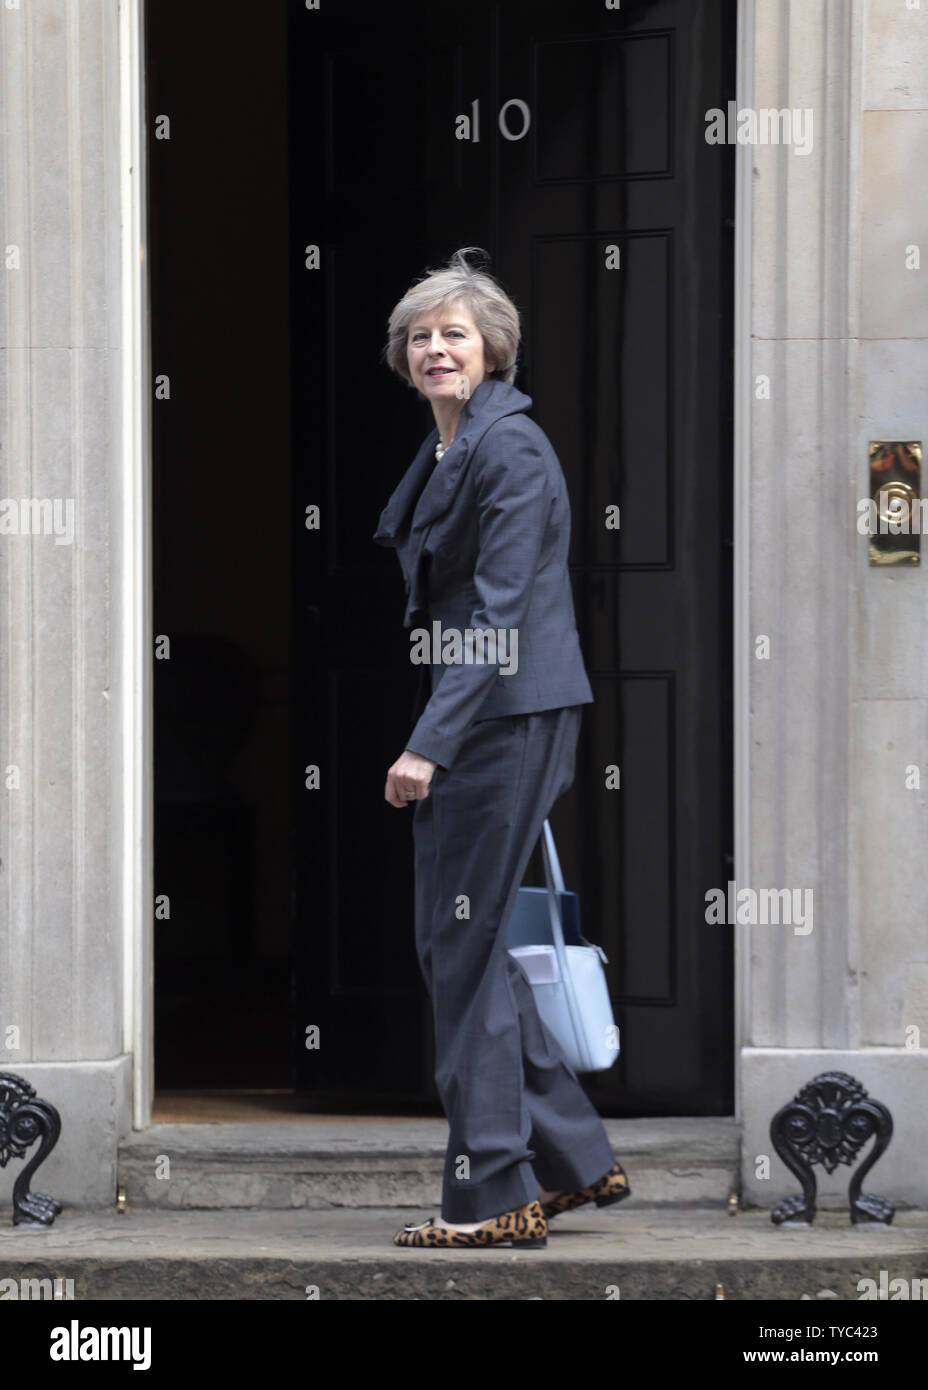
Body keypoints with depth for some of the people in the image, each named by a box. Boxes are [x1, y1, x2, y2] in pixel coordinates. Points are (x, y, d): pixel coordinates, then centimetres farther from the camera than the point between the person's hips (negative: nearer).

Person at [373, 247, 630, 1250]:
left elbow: (499, 612, -20)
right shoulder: (444, 451, 15)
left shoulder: (509, 450, -14)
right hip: (461, 723, 10)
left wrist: (430, 744, -24)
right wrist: (428, 737, 18)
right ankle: (573, 1158, 20)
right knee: (451, 942, 12)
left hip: (506, 718, -10)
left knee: (466, 948, -6)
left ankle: (495, 1195, 1)